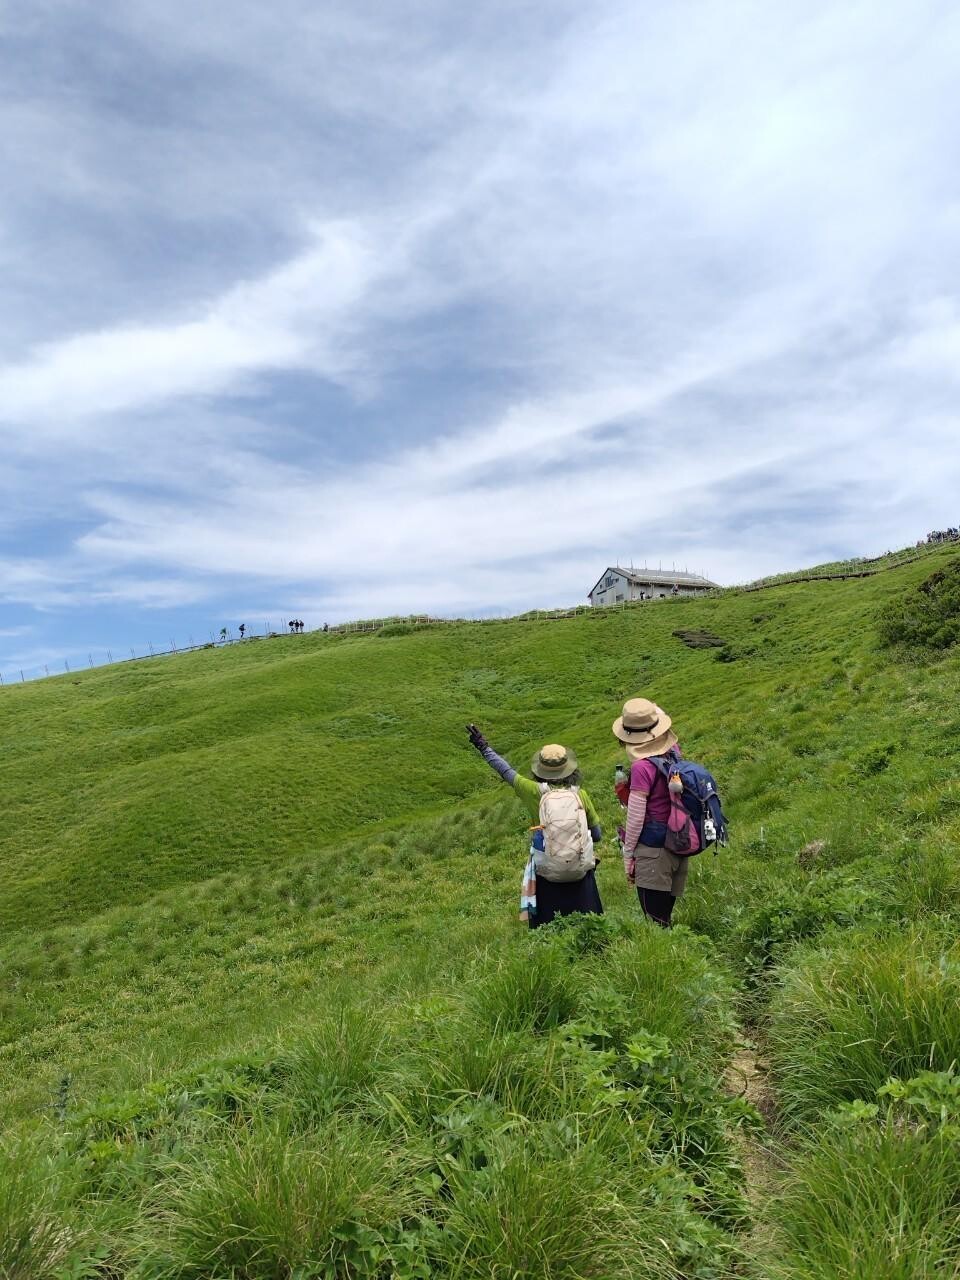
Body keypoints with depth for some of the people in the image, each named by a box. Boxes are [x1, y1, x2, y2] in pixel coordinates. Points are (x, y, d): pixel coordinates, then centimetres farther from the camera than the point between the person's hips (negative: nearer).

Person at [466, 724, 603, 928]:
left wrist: (483, 747, 7)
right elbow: (597, 835, 0)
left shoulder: (535, 792, -13)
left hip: (547, 874, -1)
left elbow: (506, 771, -2)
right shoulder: (580, 795, -8)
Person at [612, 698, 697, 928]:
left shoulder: (642, 767, -21)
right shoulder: (674, 751, -2)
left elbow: (636, 817, -17)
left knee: (655, 919, 1)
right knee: (665, 914, 20)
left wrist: (628, 853, -8)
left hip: (654, 848, -8)